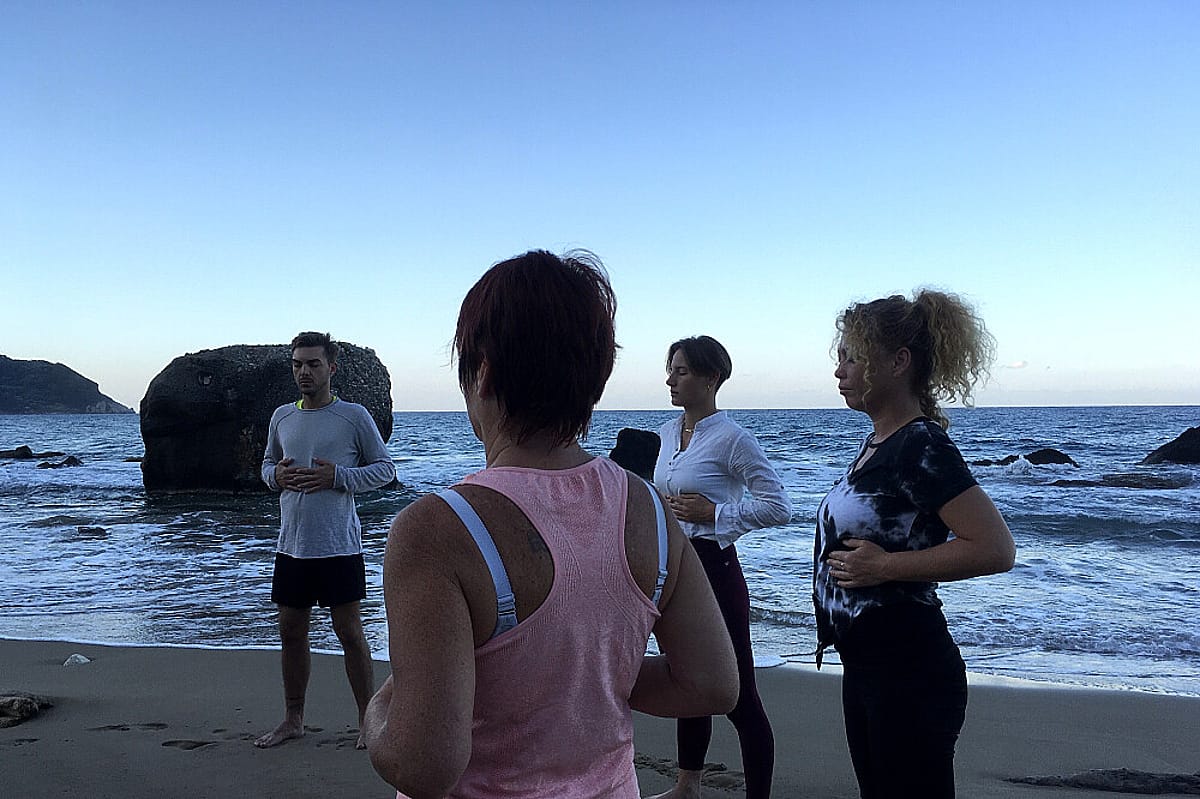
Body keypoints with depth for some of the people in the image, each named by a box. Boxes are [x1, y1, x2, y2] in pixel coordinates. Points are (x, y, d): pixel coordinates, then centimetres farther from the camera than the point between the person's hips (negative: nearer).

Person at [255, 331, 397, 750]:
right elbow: (267, 464, 21)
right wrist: (276, 475, -3)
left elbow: (385, 469, -2)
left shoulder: (354, 416, -5)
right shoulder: (281, 417, 9)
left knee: (349, 632, 2)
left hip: (339, 546, -5)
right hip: (291, 544, 5)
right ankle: (293, 719, 28)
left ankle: (368, 720, 15)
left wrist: (338, 477, -16)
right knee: (291, 632, 13)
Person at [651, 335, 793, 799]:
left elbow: (778, 507, -15)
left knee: (738, 695, -1)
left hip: (712, 568, -8)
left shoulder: (731, 438, -14)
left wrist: (713, 512, -18)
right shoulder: (667, 433, 9)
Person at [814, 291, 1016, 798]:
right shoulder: (877, 441, 9)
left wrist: (885, 566, -21)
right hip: (866, 663, 9)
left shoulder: (921, 447, -18)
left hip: (908, 671, -9)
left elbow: (995, 549, -24)